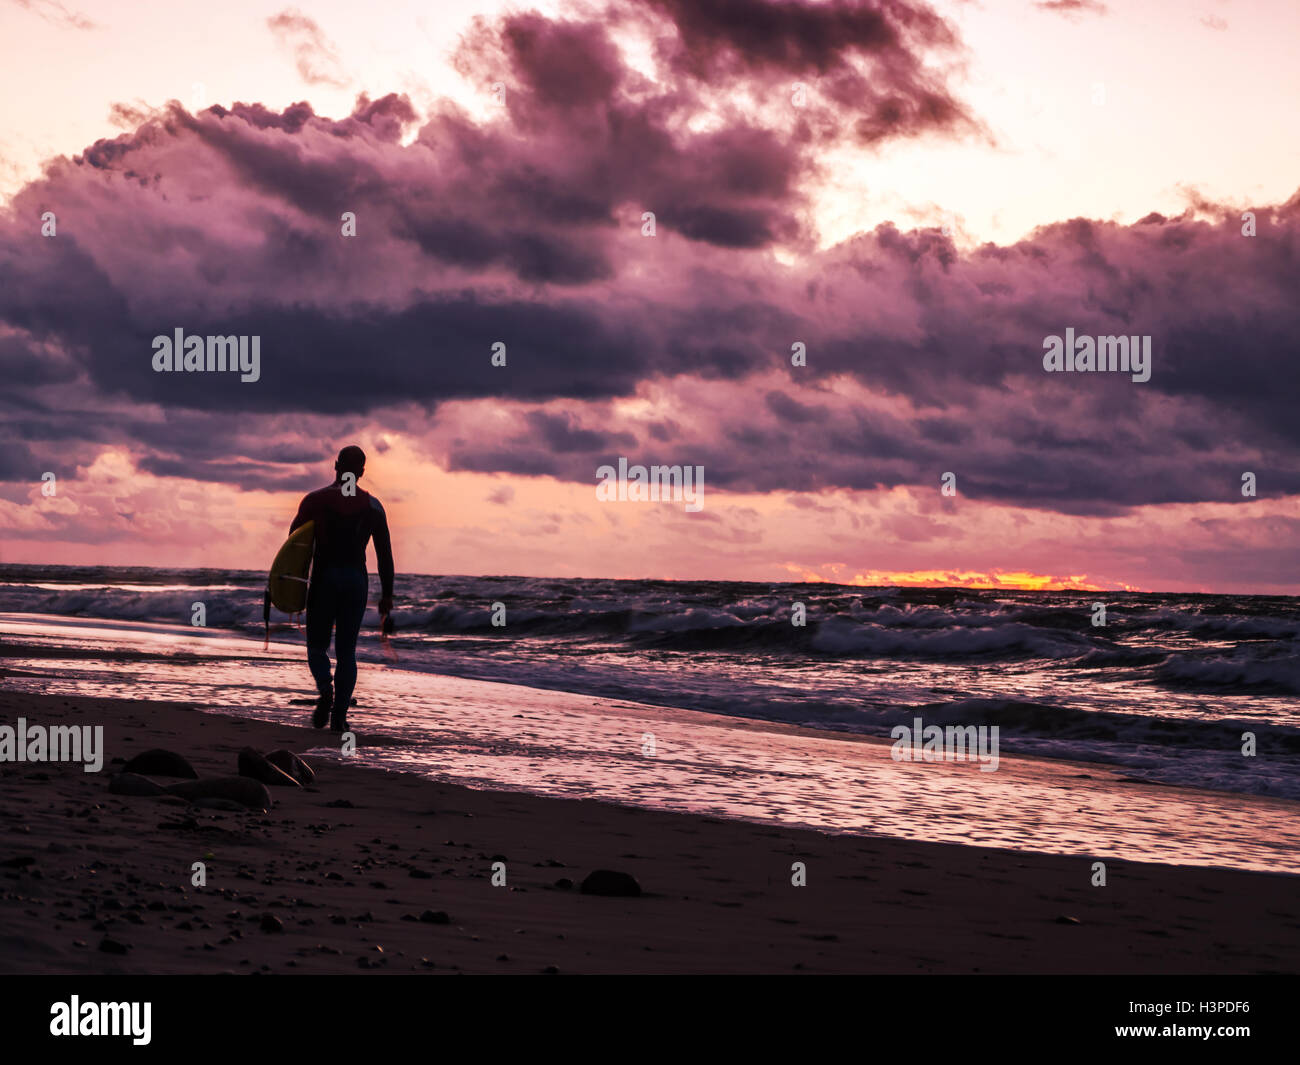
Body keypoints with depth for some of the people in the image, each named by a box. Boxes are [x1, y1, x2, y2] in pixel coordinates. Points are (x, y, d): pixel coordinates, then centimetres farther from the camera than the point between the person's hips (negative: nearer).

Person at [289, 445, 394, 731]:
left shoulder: (315, 500, 0)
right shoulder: (373, 506, 4)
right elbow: (385, 554, 4)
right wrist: (387, 595, 10)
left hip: (324, 579, -1)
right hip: (357, 580, 1)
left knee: (317, 645, 9)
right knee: (346, 651, 7)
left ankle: (325, 689, -22)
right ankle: (339, 716, -3)